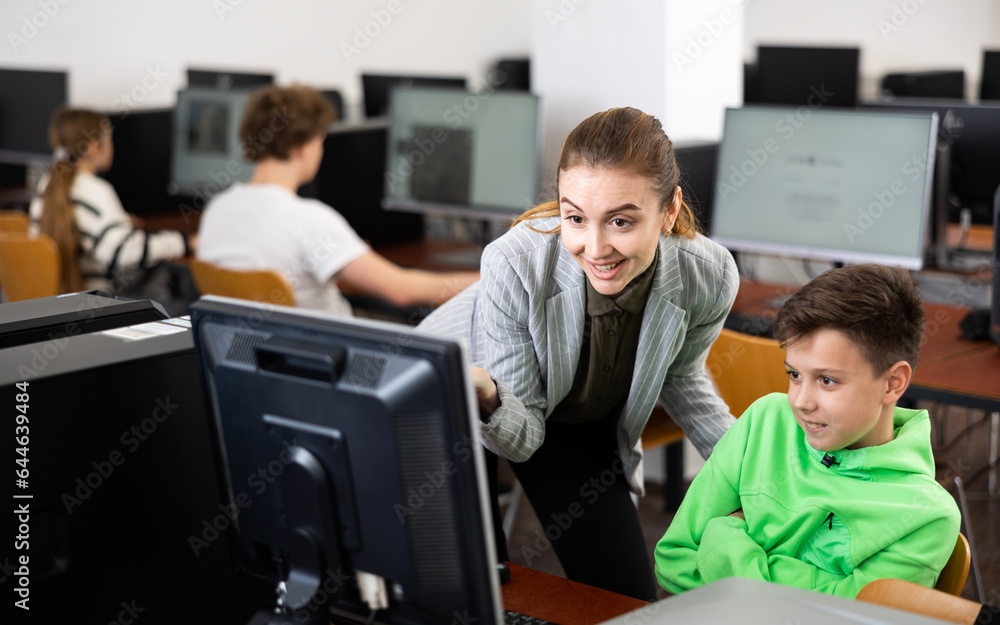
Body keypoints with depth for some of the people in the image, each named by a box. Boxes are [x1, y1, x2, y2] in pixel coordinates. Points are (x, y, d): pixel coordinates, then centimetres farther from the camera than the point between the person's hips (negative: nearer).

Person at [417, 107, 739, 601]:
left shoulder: (709, 278, -28)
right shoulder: (516, 263, -38)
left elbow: (678, 377, -3)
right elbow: (522, 438, -27)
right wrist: (489, 400, -49)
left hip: (581, 425, 3)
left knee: (628, 598, 2)